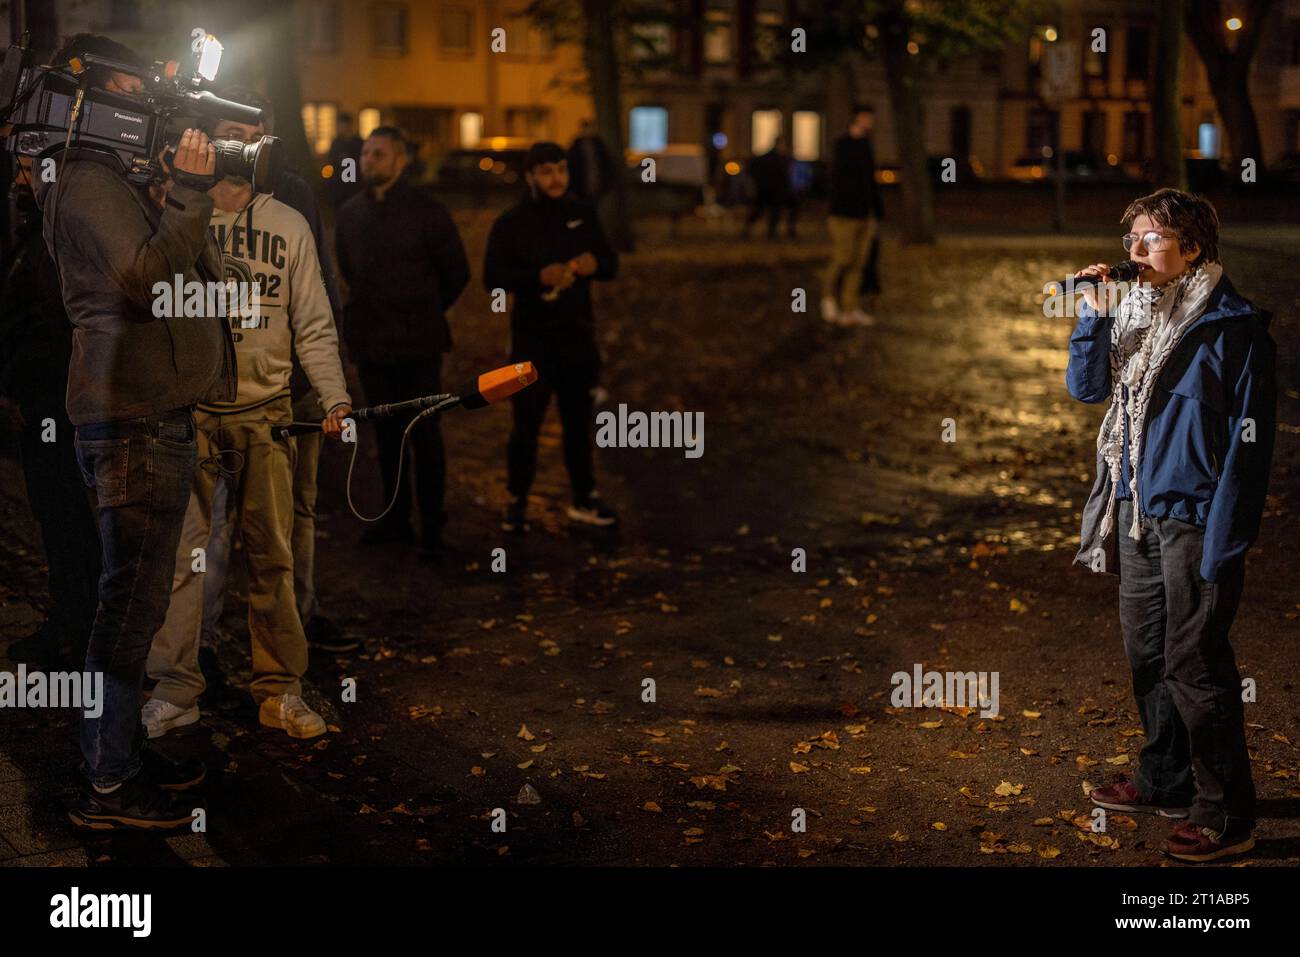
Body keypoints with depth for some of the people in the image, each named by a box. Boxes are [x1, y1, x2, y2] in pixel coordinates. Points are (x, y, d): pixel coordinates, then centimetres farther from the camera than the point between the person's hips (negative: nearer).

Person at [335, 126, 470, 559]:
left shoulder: (427, 211, -7)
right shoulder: (350, 213, 6)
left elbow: (457, 272, 2)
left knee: (424, 434, -1)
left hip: (417, 344, -4)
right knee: (386, 433, 12)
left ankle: (432, 526, 6)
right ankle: (395, 518, 22)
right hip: (369, 342, 4)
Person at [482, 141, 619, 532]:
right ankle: (516, 502, 10)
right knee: (526, 423, -3)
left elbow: (611, 262, 11)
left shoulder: (583, 214, 6)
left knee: (578, 420, 13)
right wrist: (540, 276, -26)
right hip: (531, 338, -3)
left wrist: (595, 264, -13)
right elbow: (493, 277, -11)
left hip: (578, 335, 4)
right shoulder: (511, 223, -5)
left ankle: (584, 498, 25)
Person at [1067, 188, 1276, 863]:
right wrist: (1095, 316, -6)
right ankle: (1166, 783, 32)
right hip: (1139, 510, 8)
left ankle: (1226, 817, 5)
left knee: (1194, 666, -5)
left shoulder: (1231, 325, -13)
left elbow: (1250, 439, -14)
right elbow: (1086, 385, 11)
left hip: (1193, 518, -8)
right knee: (1146, 654, 16)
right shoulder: (1138, 310, 8)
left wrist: (1222, 542, -17)